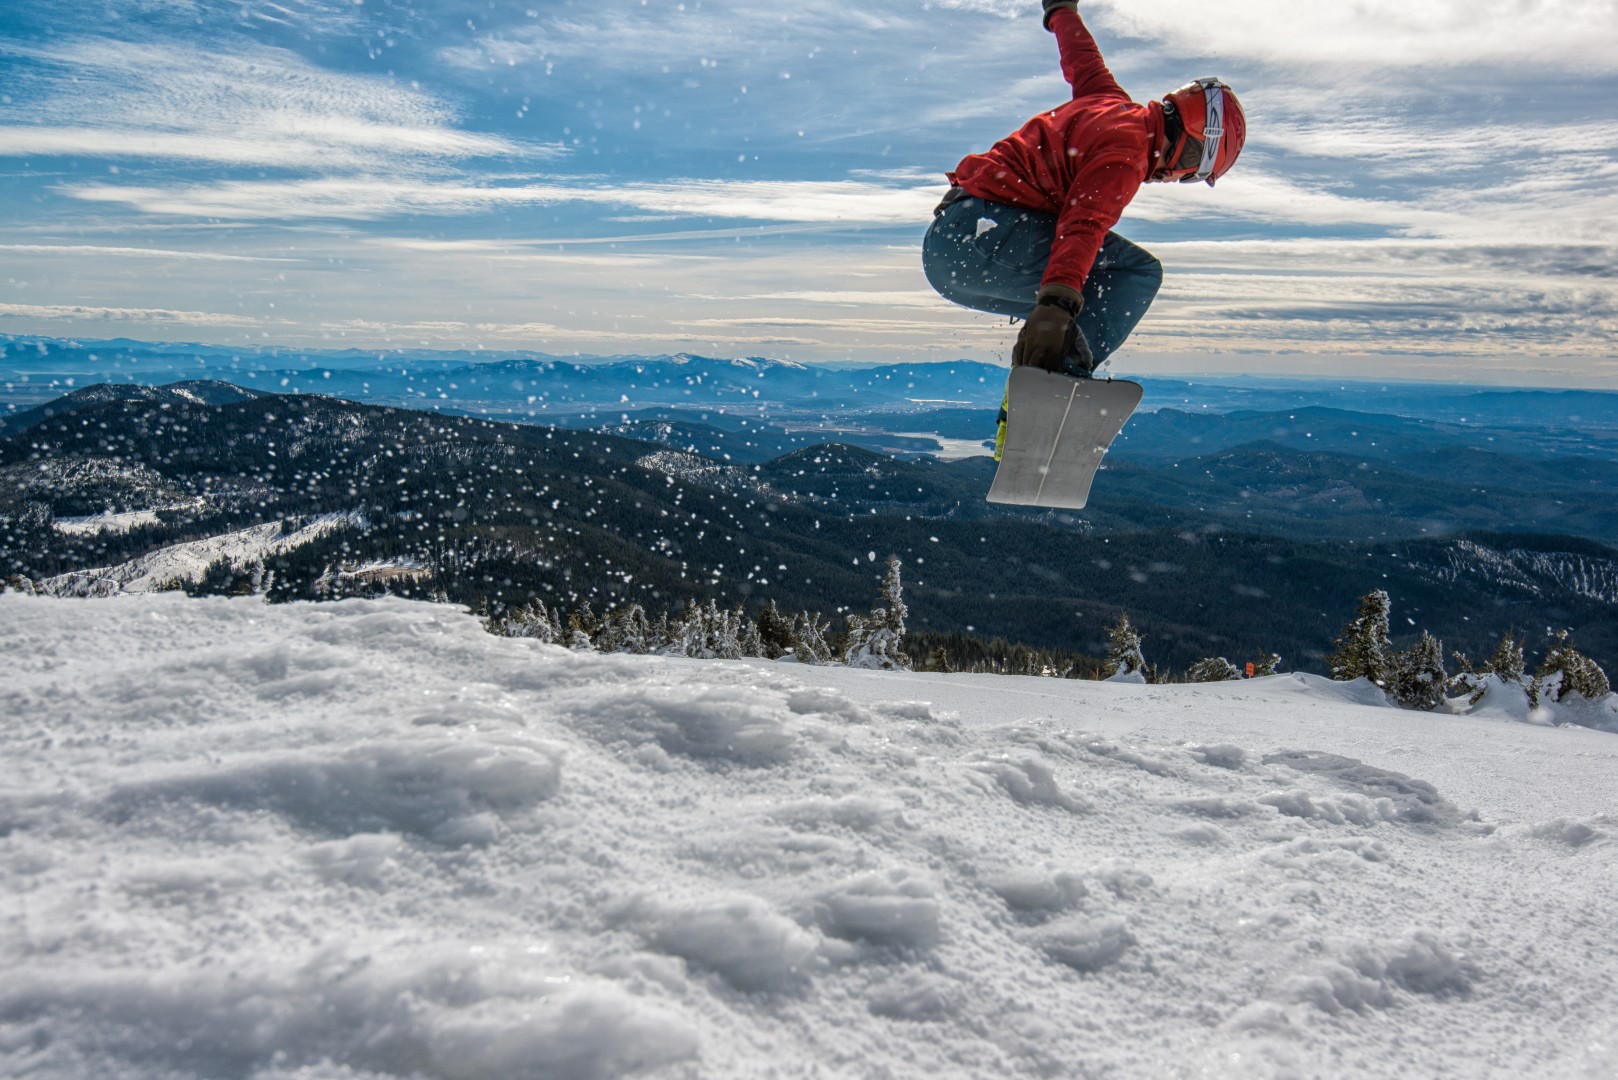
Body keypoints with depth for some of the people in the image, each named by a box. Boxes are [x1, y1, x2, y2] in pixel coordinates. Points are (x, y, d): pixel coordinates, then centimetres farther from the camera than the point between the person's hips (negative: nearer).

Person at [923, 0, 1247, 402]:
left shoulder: (1112, 103, 20)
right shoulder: (1128, 151, -9)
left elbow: (1081, 57, 41)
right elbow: (1083, 226, -27)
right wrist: (1056, 306, -41)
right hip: (982, 232, -10)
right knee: (1138, 271, -10)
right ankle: (1064, 371, -26)